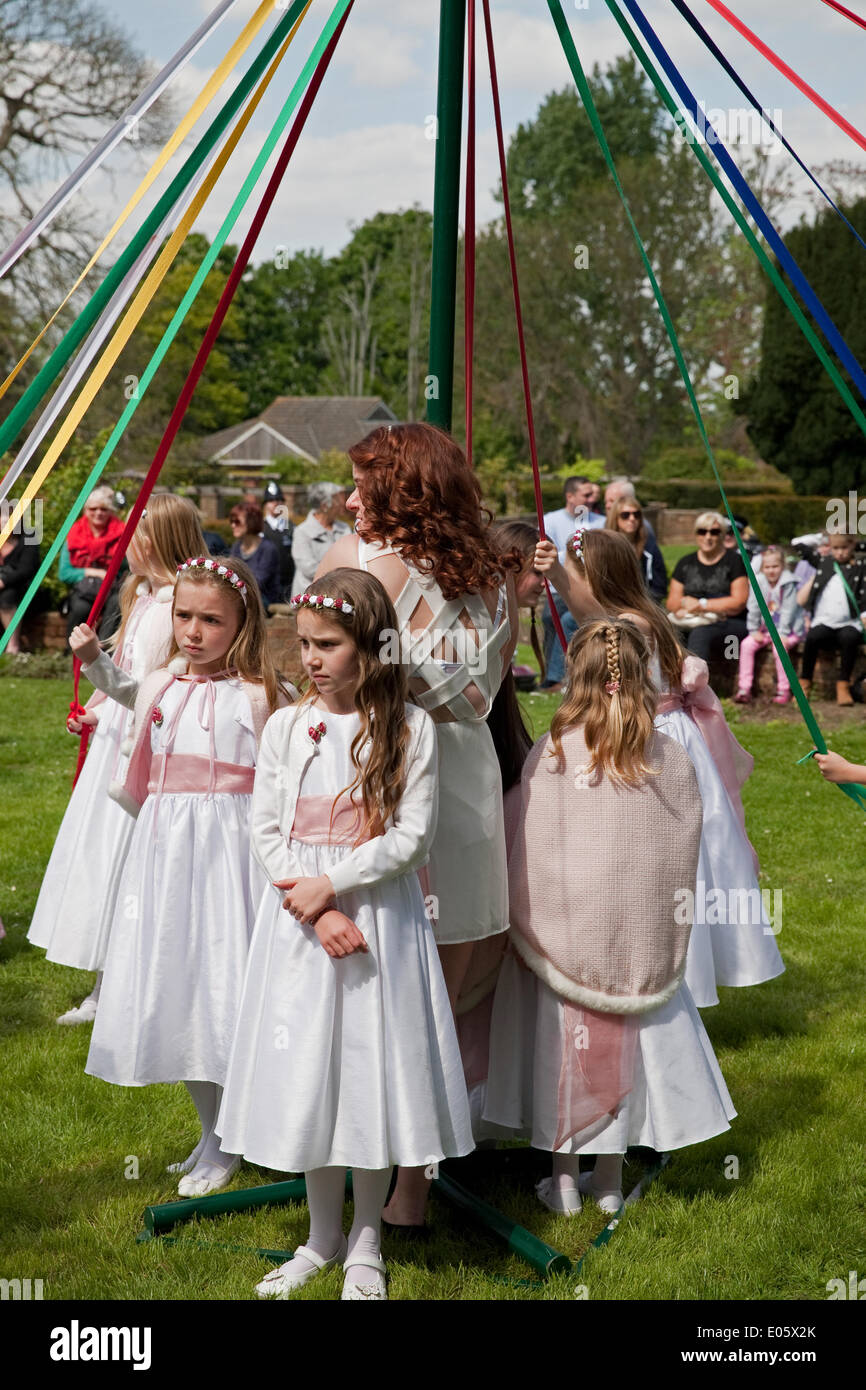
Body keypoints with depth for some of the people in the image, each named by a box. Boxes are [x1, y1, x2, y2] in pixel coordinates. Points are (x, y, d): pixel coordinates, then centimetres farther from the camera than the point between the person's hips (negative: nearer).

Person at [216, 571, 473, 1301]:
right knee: (306, 1073, 8)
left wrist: (332, 884, -15)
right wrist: (315, 911, -11)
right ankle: (322, 1239, 25)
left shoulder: (410, 728, -5)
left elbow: (412, 835, -9)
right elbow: (267, 833, 0)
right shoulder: (285, 728, 2)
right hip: (300, 917, 3)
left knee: (374, 1073, 3)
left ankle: (366, 1245, 20)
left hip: (382, 918, -2)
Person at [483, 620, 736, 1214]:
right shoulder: (673, 760, -6)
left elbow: (529, 854, -7)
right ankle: (610, 1175, 23)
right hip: (644, 939, 2)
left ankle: (564, 1176, 18)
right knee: (629, 1040, 14)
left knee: (563, 1042, 10)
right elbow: (684, 858, 2)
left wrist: (525, 925, 6)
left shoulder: (549, 757, -13)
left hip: (564, 934, -2)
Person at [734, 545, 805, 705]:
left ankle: (784, 690, -19)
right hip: (766, 629, 5)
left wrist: (782, 634, -21)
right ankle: (744, 689, -15)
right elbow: (753, 608, 2)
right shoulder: (759, 583, 2)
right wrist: (754, 630, -5)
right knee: (746, 644, -16)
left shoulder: (788, 584, -11)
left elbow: (788, 610, -15)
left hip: (790, 631, -5)